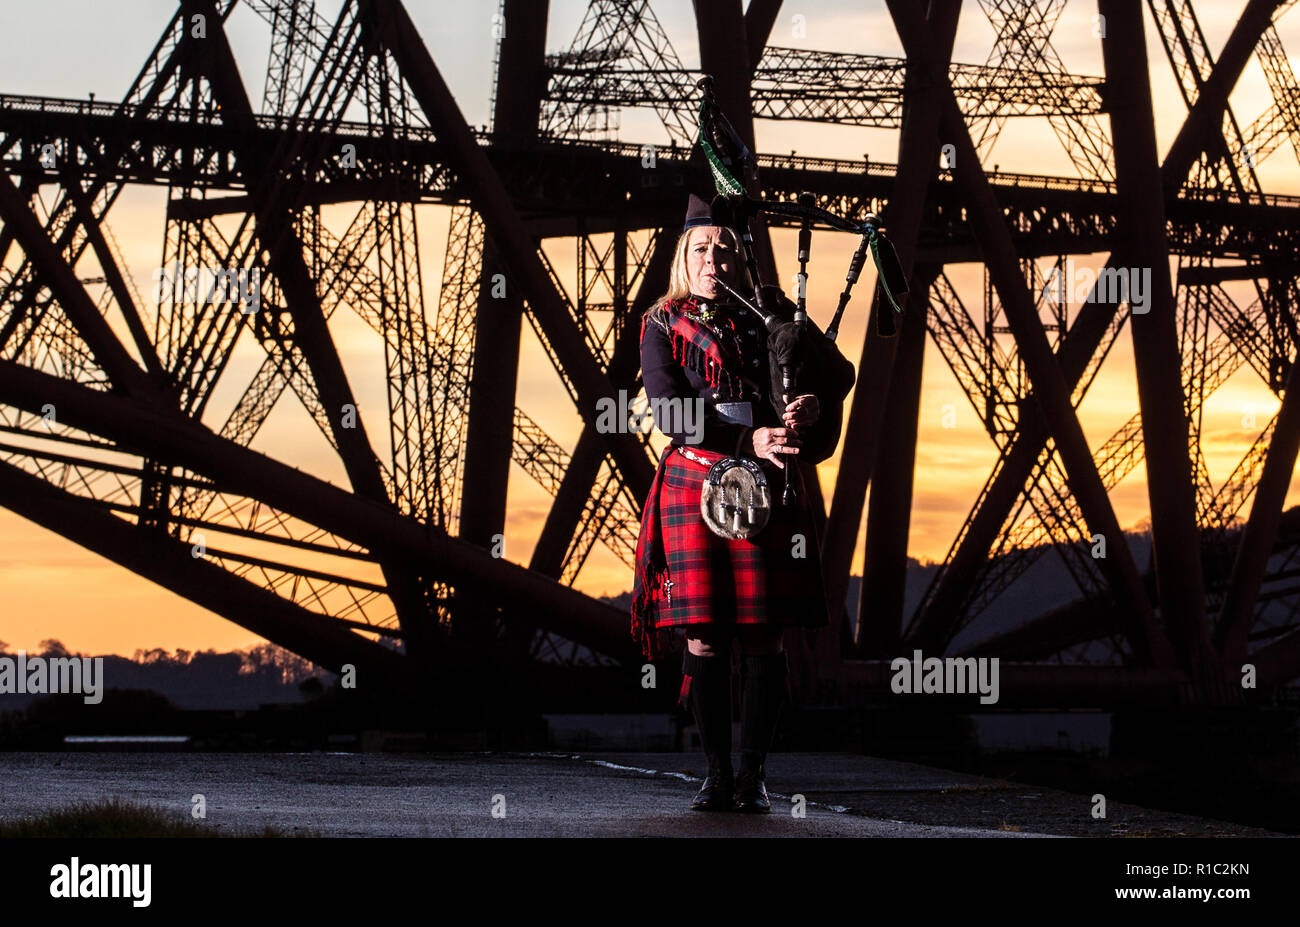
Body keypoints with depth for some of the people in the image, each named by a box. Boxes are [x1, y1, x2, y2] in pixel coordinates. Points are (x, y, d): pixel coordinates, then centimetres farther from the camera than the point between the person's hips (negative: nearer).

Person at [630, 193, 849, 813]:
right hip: (694, 487, -1)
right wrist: (748, 441, -20)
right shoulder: (662, 326, 7)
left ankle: (753, 773, 3)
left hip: (769, 489, 1)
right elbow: (671, 413, -7)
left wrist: (812, 406, -14)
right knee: (703, 638, -3)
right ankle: (717, 773, 4)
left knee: (764, 634, -2)